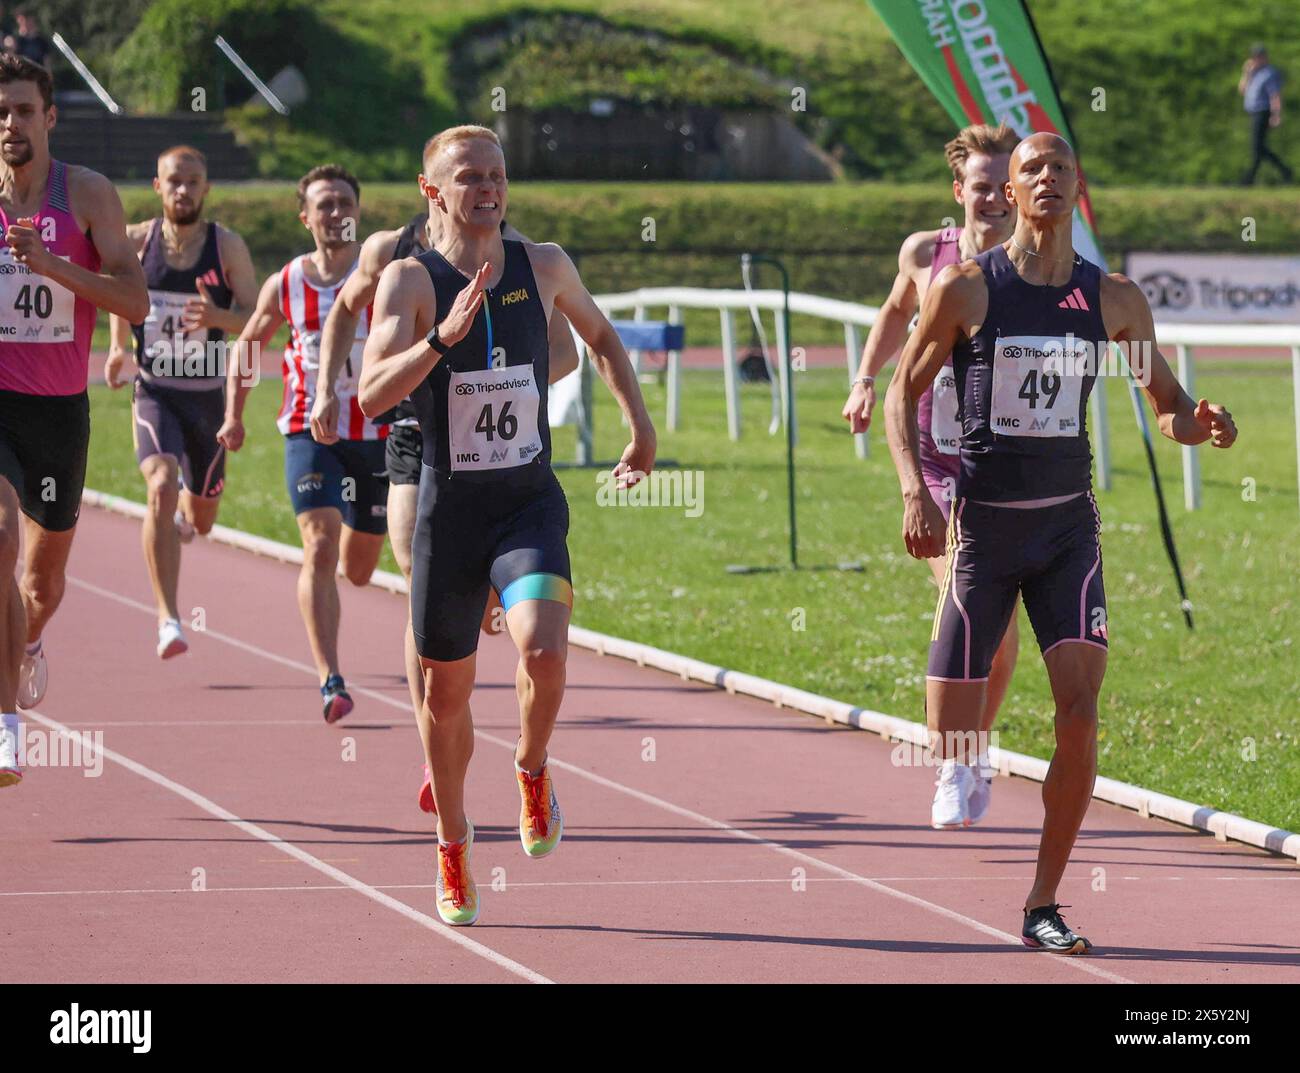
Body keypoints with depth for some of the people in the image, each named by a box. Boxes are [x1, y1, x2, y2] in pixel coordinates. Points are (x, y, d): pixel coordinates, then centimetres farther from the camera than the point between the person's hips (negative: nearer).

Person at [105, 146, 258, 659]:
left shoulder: (228, 246, -6)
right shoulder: (135, 242, -2)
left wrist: (219, 318, -27)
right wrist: (118, 347, 7)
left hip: (207, 394, 1)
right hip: (154, 390, -1)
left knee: (201, 520, 15)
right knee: (161, 487, -26)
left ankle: (182, 515, 56)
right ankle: (168, 619, -26)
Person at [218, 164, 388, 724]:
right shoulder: (285, 286, 1)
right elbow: (247, 344, 17)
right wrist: (233, 414, 12)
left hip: (378, 432, 0)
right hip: (310, 431, 0)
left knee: (358, 569, 13)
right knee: (320, 549, -20)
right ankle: (330, 682, -24)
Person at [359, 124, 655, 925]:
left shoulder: (544, 267, 1)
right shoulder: (411, 280, -8)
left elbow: (601, 336, 22)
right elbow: (373, 394, -21)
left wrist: (641, 427, 21)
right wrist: (443, 338, -34)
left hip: (531, 502, 1)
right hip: (449, 508, -1)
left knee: (544, 649, -25)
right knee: (446, 688, 10)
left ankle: (533, 772, 6)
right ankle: (453, 845, 34)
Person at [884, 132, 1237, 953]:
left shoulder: (1115, 299, 2)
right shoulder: (965, 289, -5)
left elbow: (1167, 407, 11)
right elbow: (904, 391, 2)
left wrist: (1200, 425, -13)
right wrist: (914, 491, -11)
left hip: (1068, 524, 1)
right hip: (983, 523, -1)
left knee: (1081, 709, -14)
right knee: (951, 733, -1)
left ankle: (1044, 903, -3)